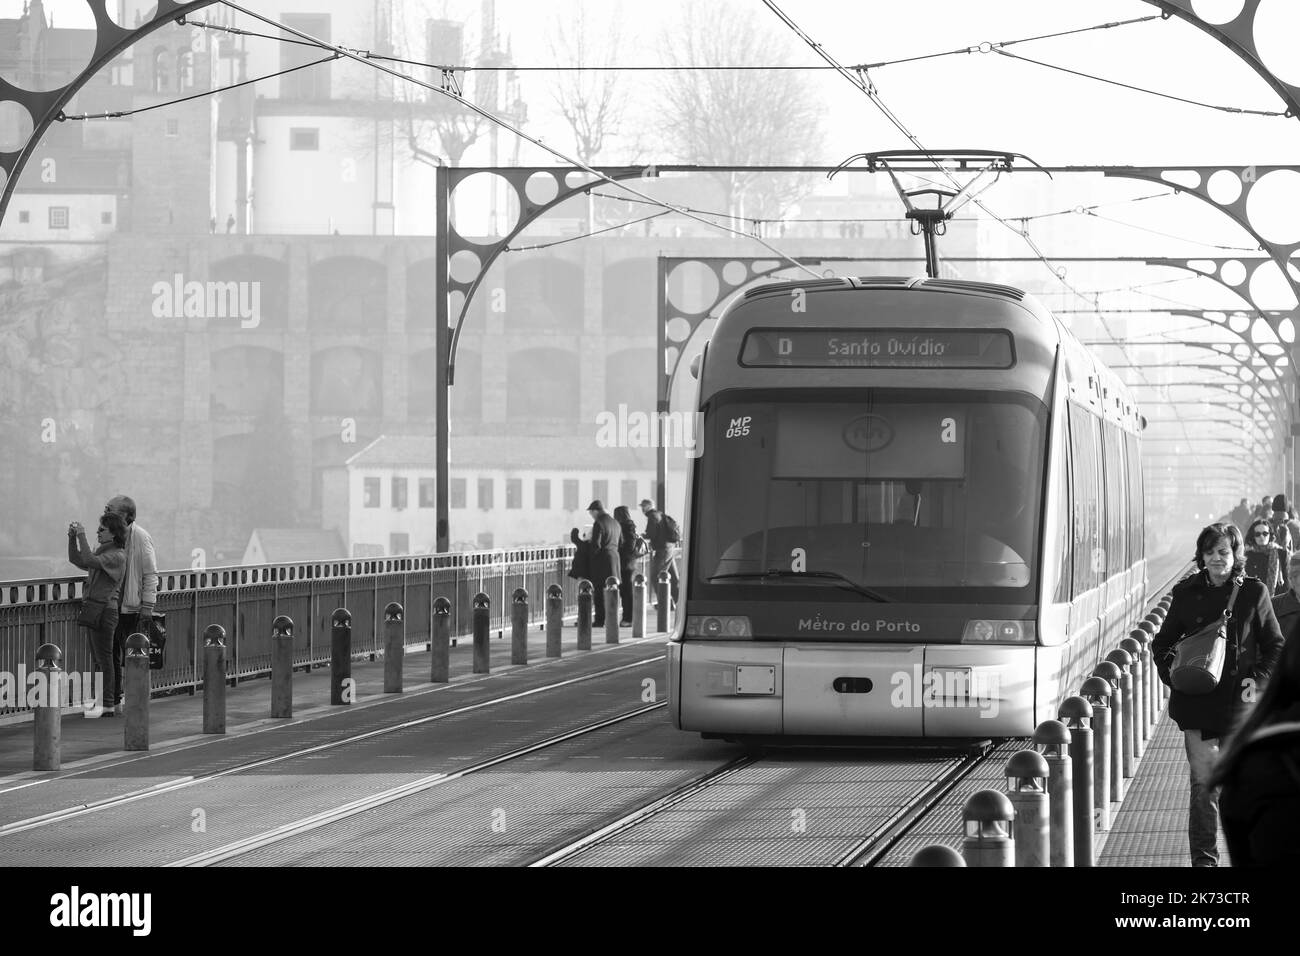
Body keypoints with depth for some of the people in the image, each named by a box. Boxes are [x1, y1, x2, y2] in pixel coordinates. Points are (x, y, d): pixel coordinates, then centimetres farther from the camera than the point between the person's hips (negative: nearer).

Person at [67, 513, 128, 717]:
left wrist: (82, 536, -20)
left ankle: (107, 705, -3)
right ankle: (101, 701, 17)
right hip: (92, 608, 9)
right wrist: (72, 537, 4)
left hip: (105, 609, -9)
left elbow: (90, 561, -26)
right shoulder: (101, 551, 15)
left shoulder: (117, 556, -13)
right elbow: (76, 560, 17)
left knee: (104, 659, -6)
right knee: (97, 659, 12)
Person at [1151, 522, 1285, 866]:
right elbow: (1162, 643, 15)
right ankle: (1203, 858, 2)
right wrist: (1171, 675, 0)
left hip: (1239, 701, -1)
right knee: (1203, 782, -3)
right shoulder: (1187, 593, 4)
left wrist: (1259, 678, -6)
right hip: (1197, 703, 1)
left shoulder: (1253, 593, 1)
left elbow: (1275, 646, 8)